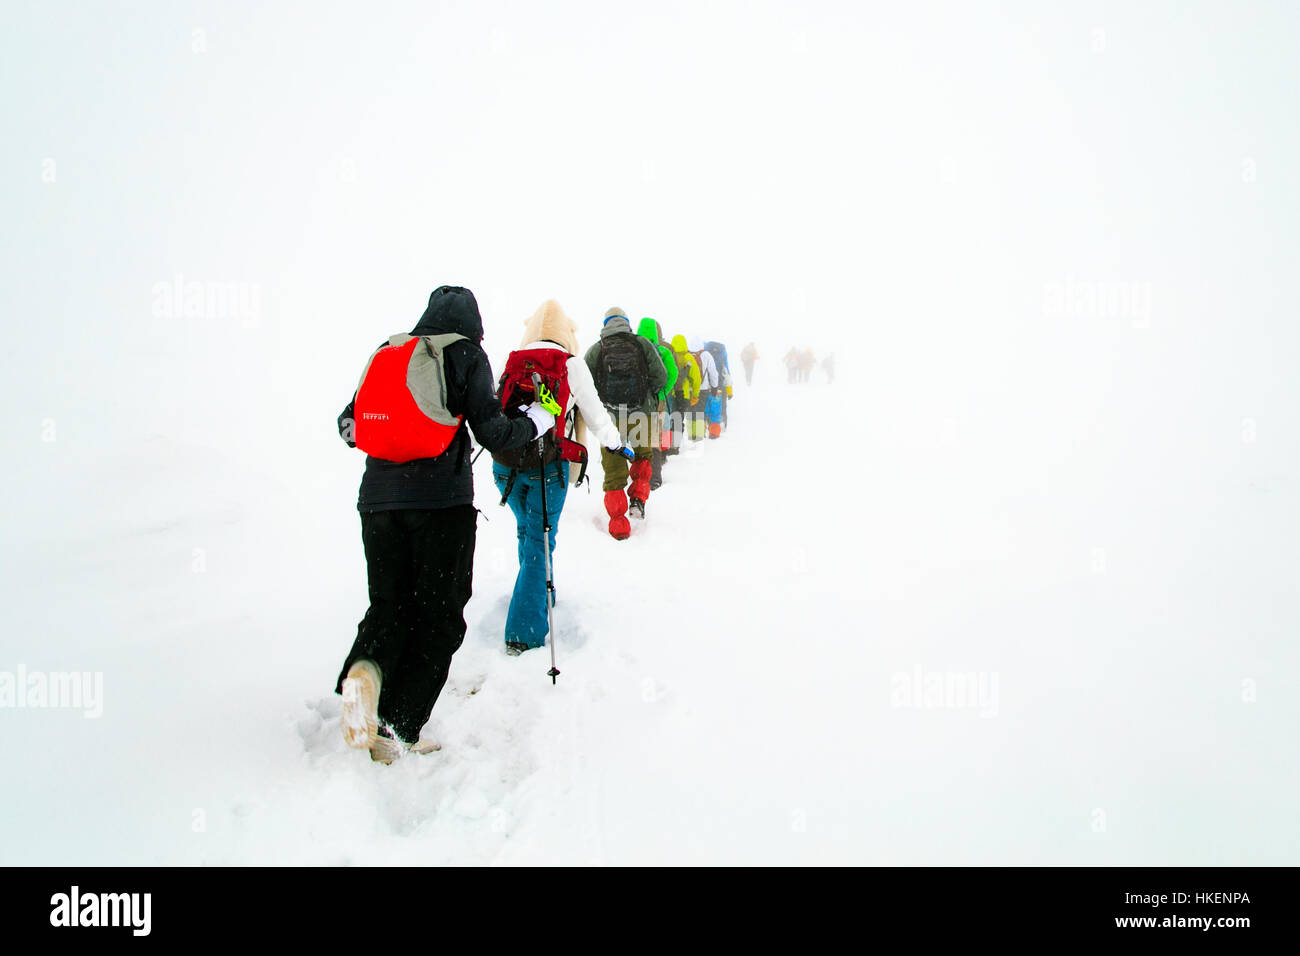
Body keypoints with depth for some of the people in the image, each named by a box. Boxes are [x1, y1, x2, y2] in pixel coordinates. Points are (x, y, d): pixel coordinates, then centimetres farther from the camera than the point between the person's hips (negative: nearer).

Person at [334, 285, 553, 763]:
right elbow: (492, 433, -3)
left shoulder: (386, 351, 15)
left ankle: (364, 669, -15)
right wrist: (535, 422, 16)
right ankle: (396, 731, 0)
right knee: (438, 615, 6)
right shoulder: (466, 353, 2)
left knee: (389, 604, 17)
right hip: (442, 499, -4)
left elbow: (349, 425, 19)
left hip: (378, 496, 4)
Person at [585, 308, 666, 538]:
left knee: (614, 470, 7)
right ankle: (638, 497, 12)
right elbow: (661, 377, -1)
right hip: (641, 416, 1)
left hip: (609, 418, 0)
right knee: (643, 455, 28)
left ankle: (618, 523, 5)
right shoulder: (643, 345, 3)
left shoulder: (594, 350, 2)